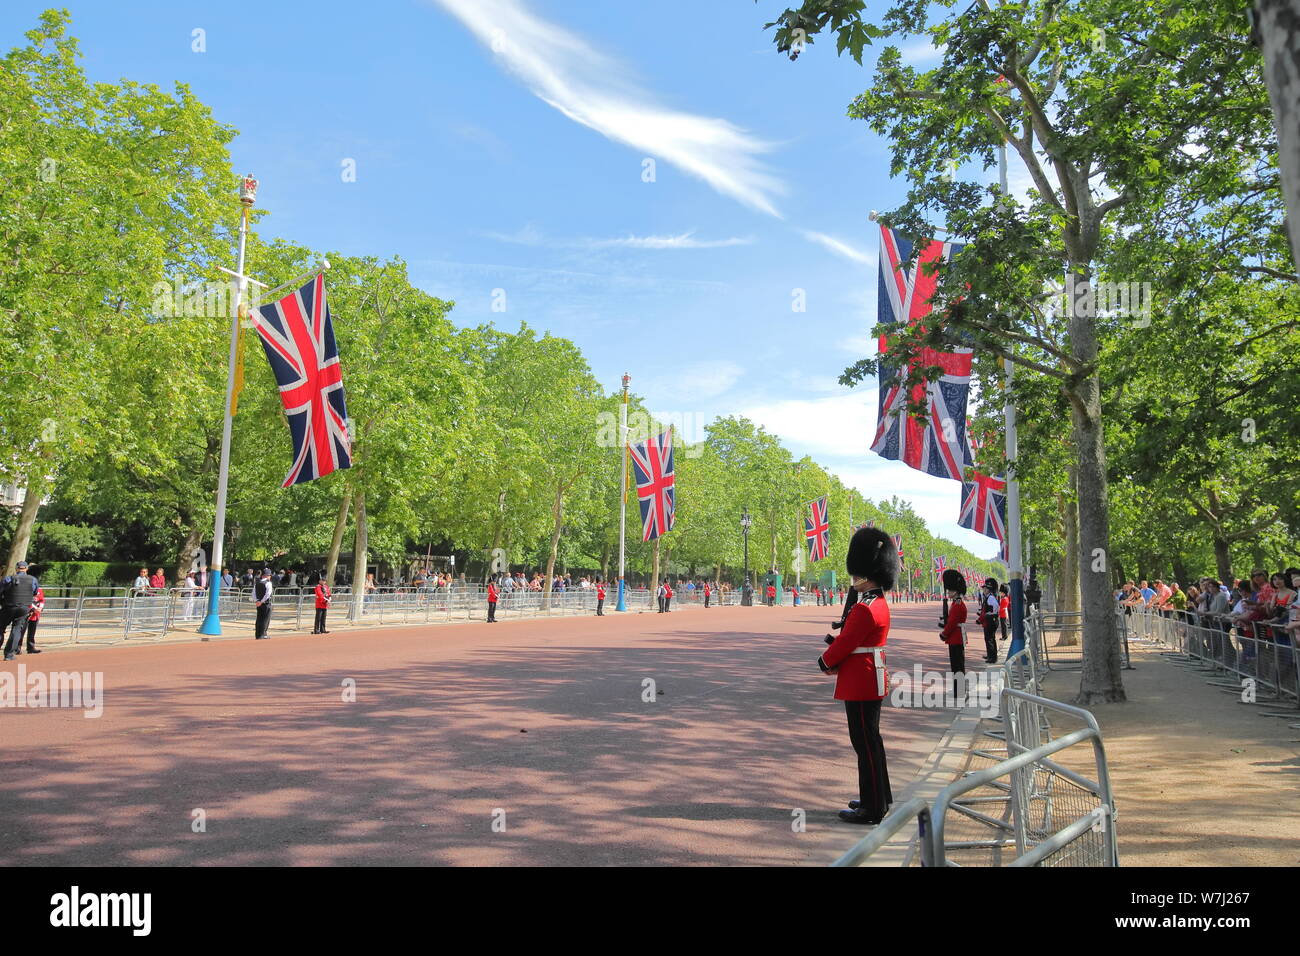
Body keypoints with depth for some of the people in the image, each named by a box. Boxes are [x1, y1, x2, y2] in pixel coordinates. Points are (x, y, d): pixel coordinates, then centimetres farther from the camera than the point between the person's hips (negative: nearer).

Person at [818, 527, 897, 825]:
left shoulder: (865, 609, -22)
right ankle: (880, 798, 31)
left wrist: (825, 663, 0)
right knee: (871, 739, 19)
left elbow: (845, 644, -17)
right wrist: (836, 642, 2)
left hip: (860, 684, -10)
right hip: (872, 681, 10)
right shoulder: (880, 603, 11)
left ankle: (872, 810, 6)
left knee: (865, 743, -2)